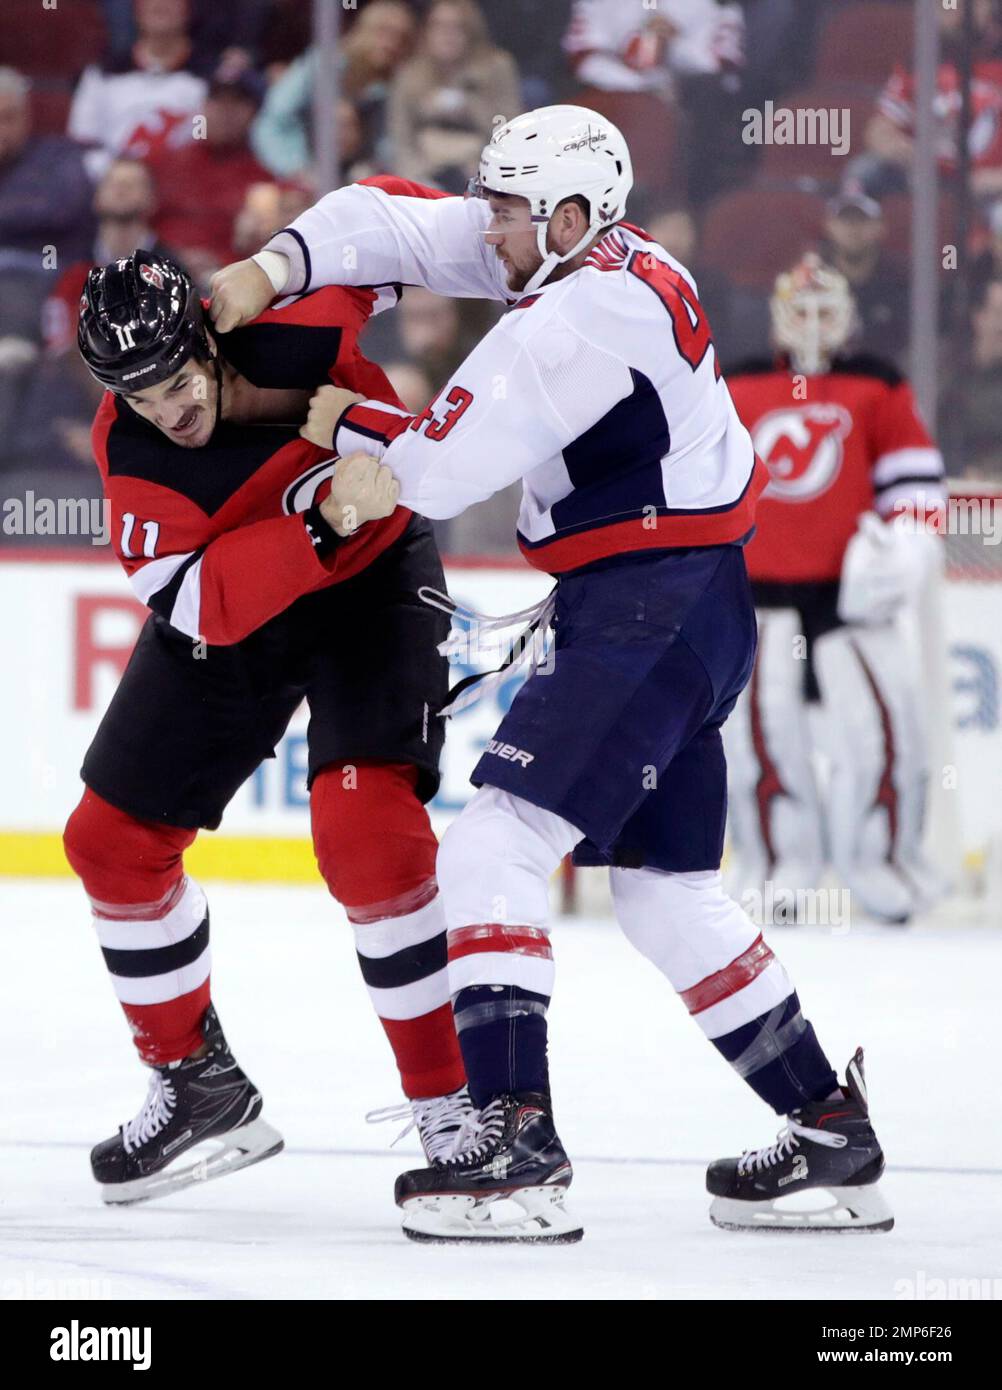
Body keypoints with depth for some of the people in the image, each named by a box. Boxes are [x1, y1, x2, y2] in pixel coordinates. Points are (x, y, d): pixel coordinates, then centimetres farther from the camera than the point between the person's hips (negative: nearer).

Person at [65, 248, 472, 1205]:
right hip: (228, 616, 3)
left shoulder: (291, 327, -27)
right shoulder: (129, 451, -24)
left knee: (366, 830, -23)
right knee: (113, 838, 4)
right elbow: (199, 603, -36)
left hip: (372, 582, -3)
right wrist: (322, 523, -47)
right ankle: (195, 1081, 22)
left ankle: (449, 1107, -16)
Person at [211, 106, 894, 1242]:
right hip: (686, 615, 11)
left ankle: (516, 1139, -23)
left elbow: (440, 471, -19)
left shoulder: (581, 315, -19)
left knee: (494, 844, -15)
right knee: (665, 891, 15)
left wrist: (344, 426, 0)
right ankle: (832, 1137, 19)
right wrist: (271, 269, -3)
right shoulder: (591, 255, 9)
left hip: (652, 617, -11)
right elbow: (400, 221, 12)